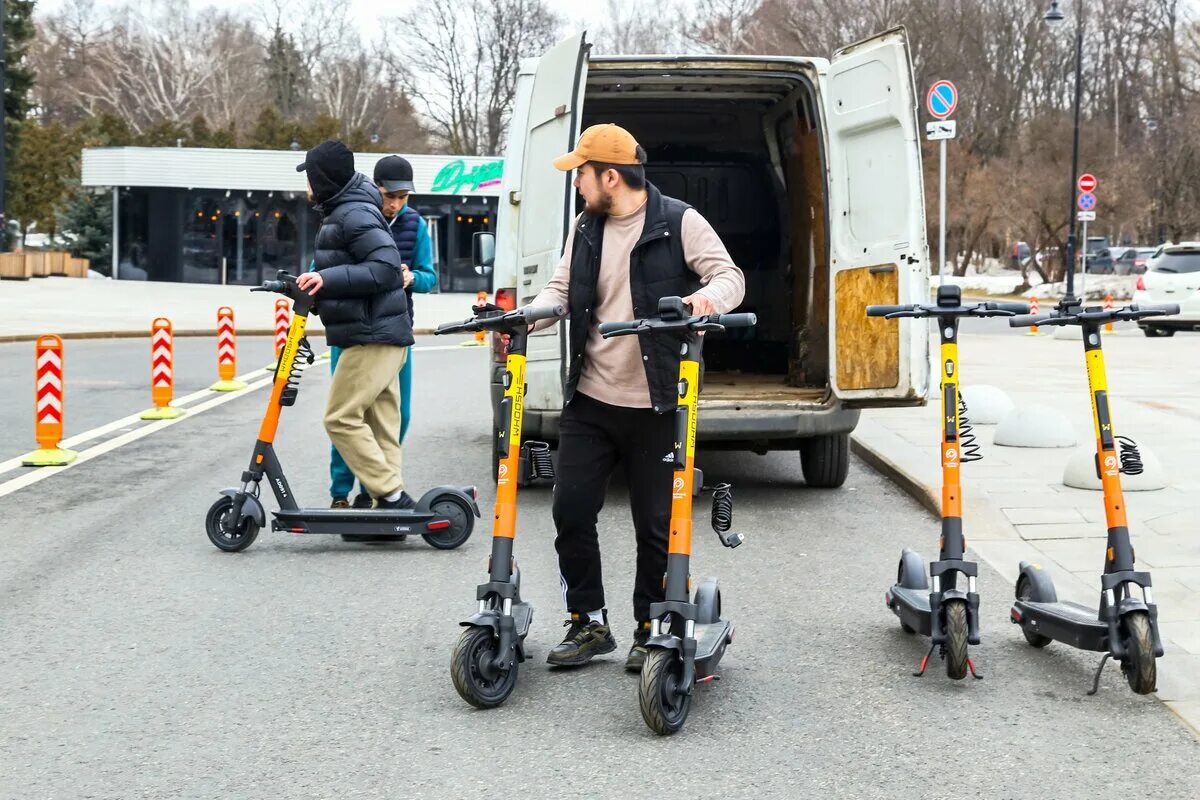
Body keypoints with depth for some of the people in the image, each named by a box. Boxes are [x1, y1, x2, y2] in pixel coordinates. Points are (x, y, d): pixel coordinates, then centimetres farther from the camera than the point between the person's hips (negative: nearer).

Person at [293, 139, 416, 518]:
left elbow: (386, 267, -23)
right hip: (379, 335, 11)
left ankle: (391, 496, -9)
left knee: (341, 417, -9)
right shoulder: (342, 211, 19)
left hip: (372, 337, -11)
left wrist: (328, 278, -24)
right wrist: (317, 282, 14)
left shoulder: (355, 215, -14)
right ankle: (391, 503, 10)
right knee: (380, 425, 9)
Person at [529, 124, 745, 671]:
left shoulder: (679, 222, -6)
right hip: (589, 402, 5)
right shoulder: (585, 228, 11)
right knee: (571, 512, 3)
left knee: (655, 524, 4)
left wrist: (710, 296, -30)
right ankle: (588, 623, 18)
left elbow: (731, 276, -7)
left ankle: (650, 630, 20)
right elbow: (562, 289, 14)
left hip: (655, 406, -5)